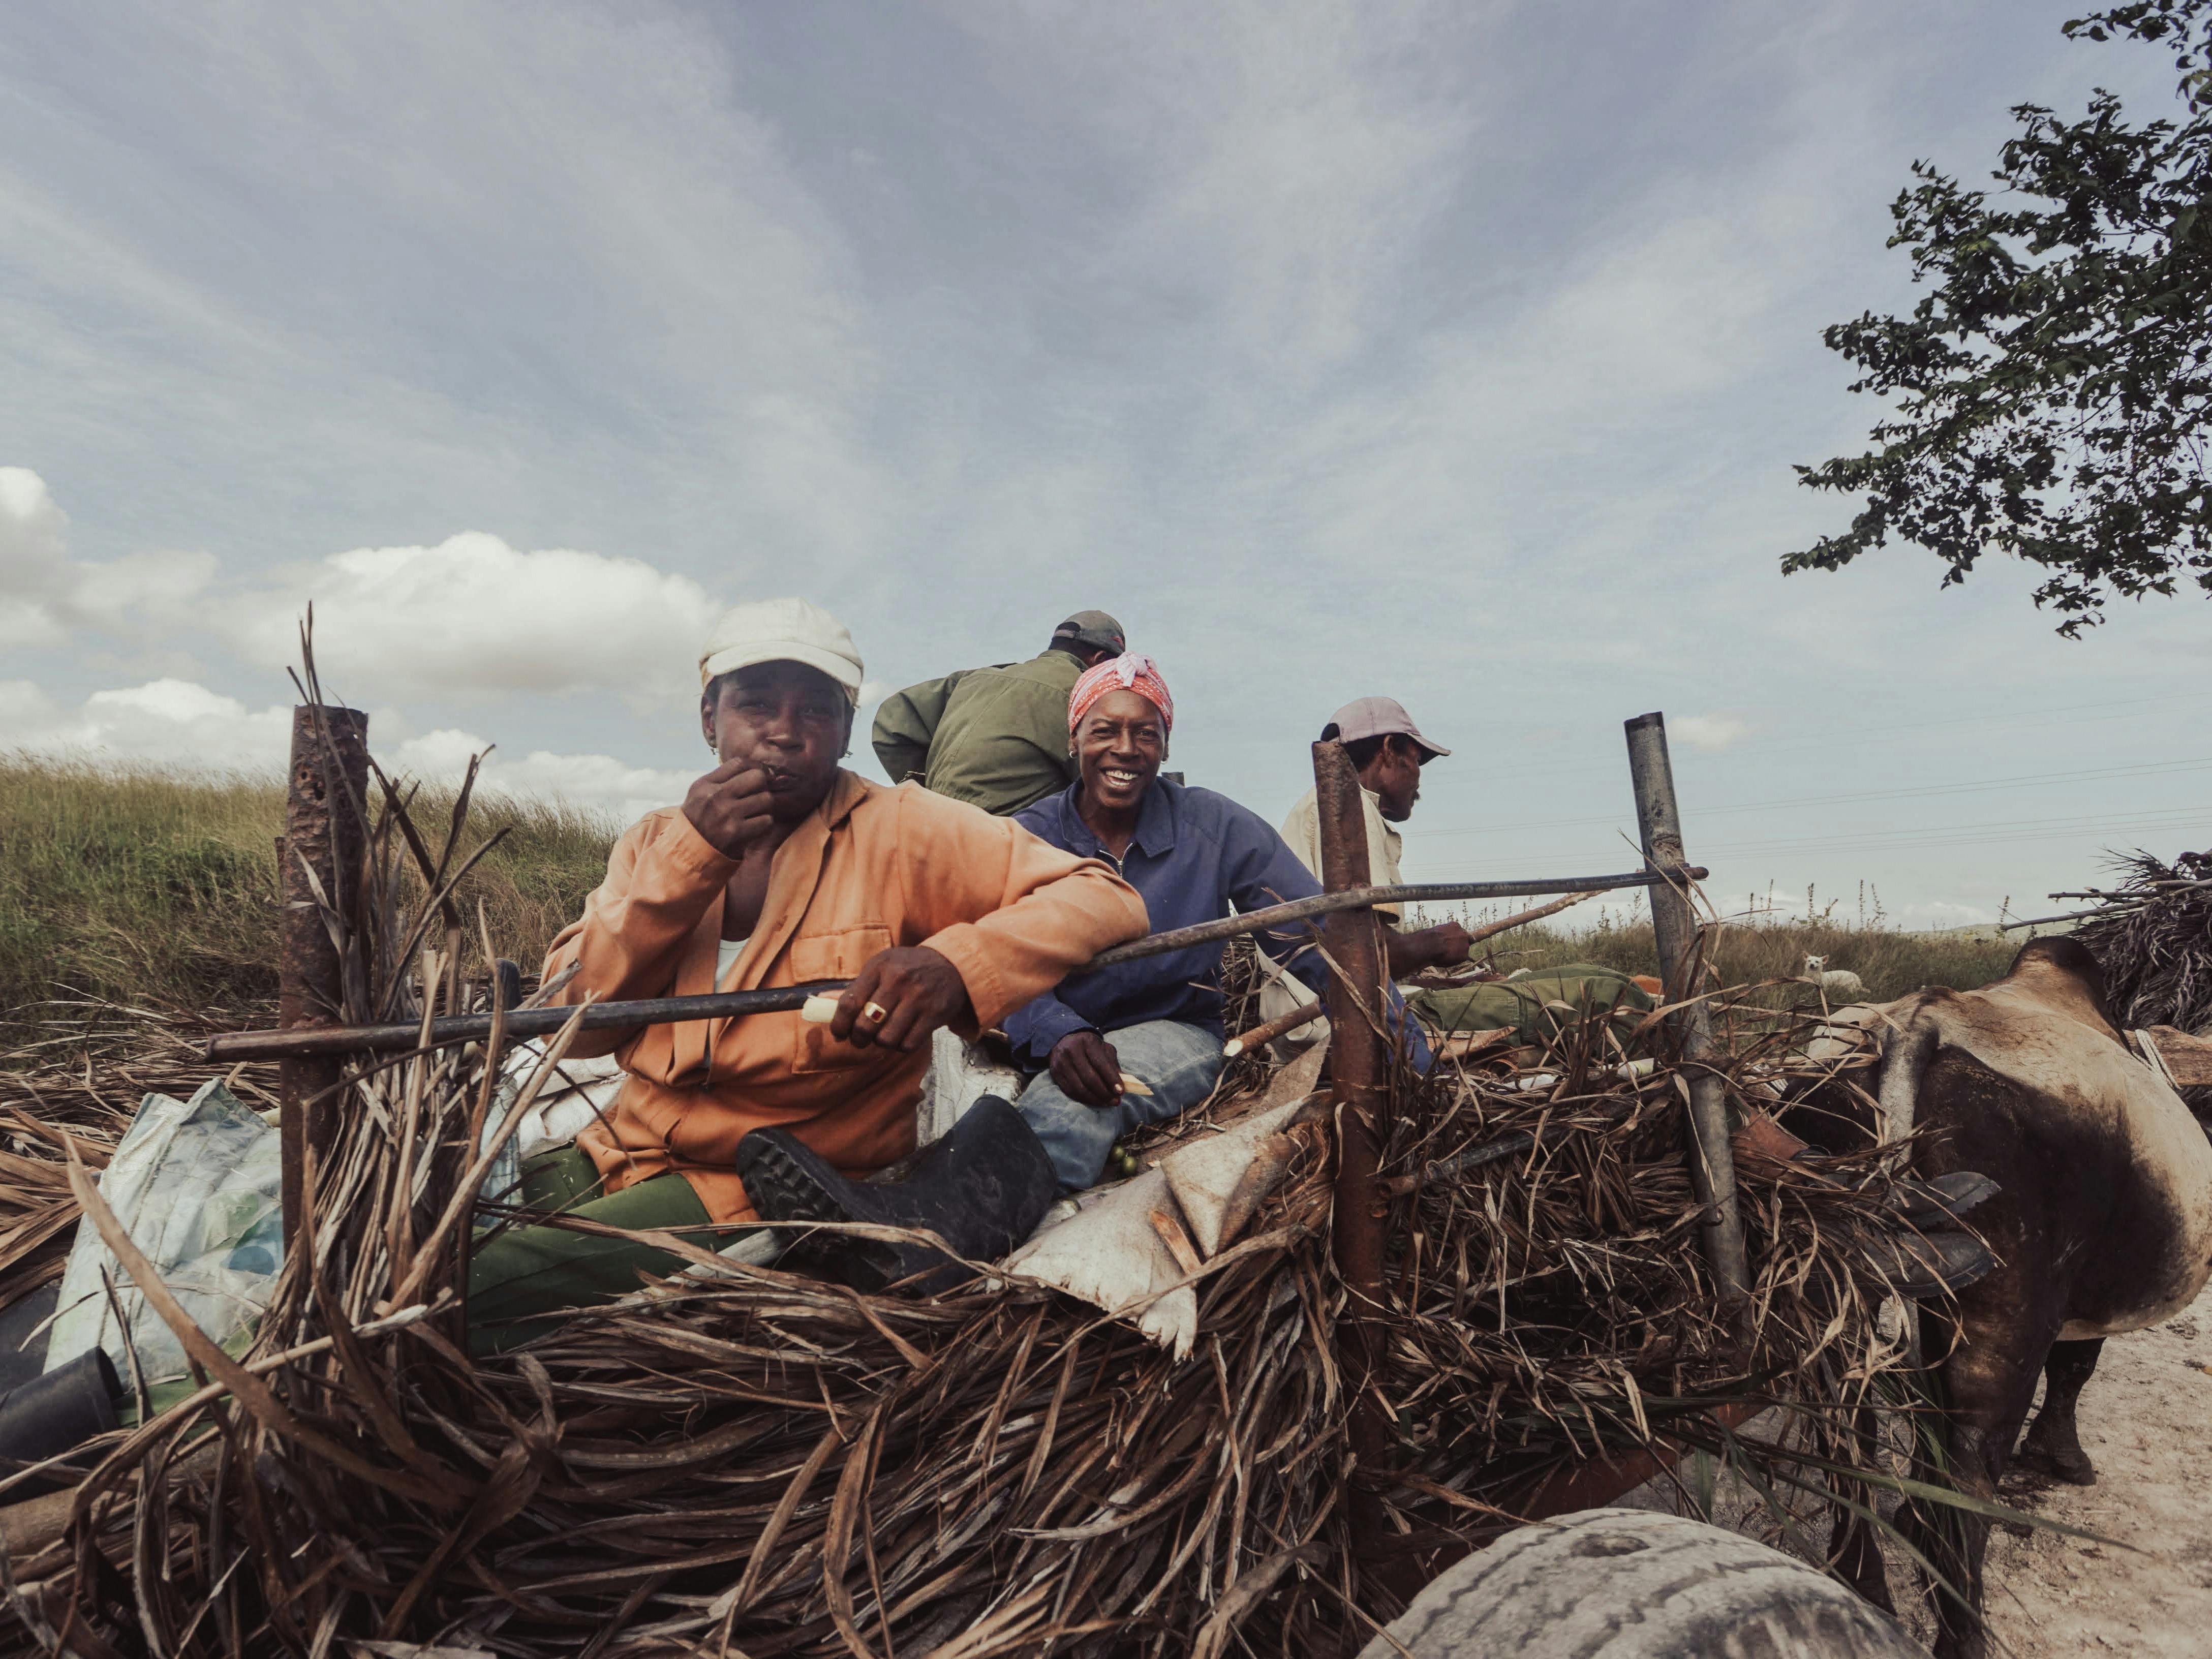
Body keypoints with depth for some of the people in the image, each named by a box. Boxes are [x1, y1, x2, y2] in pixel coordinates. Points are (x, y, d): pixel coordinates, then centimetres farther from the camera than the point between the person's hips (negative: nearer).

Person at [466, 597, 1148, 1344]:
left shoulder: (899, 832, -8)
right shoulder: (654, 841, 8)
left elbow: (1107, 897, -15)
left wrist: (953, 963, -34)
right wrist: (689, 857, -15)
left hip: (763, 1190, -5)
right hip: (617, 1157, 6)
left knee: (471, 1290, -19)